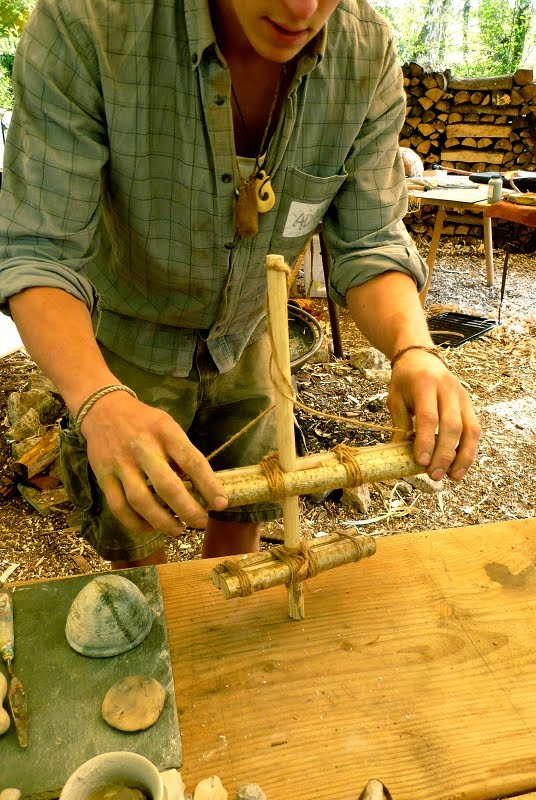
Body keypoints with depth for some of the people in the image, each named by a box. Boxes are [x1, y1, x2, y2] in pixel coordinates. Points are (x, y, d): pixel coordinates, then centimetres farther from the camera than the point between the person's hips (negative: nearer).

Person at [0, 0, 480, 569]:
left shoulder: (370, 58, -19)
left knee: (242, 523, 19)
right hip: (129, 344, -2)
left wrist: (413, 350, -36)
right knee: (138, 549, 13)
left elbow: (369, 242, -15)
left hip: (243, 339, 3)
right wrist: (99, 402, -48)